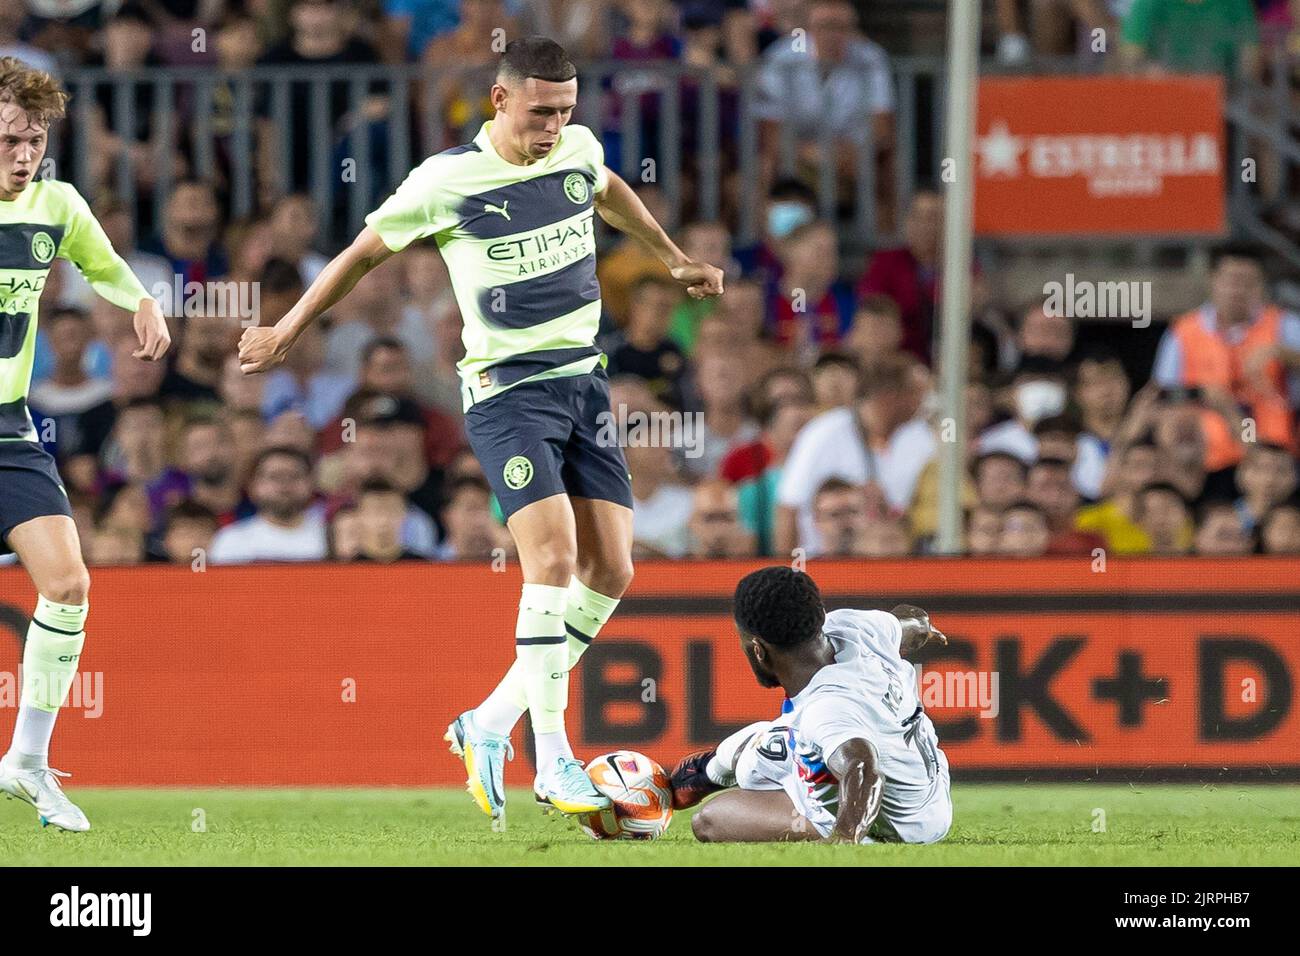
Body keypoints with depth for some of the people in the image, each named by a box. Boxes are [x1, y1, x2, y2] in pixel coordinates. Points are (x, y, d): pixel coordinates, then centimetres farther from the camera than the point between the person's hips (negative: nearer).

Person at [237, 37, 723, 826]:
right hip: (507, 391, -6)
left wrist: (675, 260, 42)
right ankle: (554, 761, -20)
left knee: (611, 570, -1)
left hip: (585, 382, 7)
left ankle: (491, 726, 10)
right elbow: (364, 253, 3)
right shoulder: (448, 180, -11)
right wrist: (285, 335, 10)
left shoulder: (579, 149, 5)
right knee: (555, 557, -22)